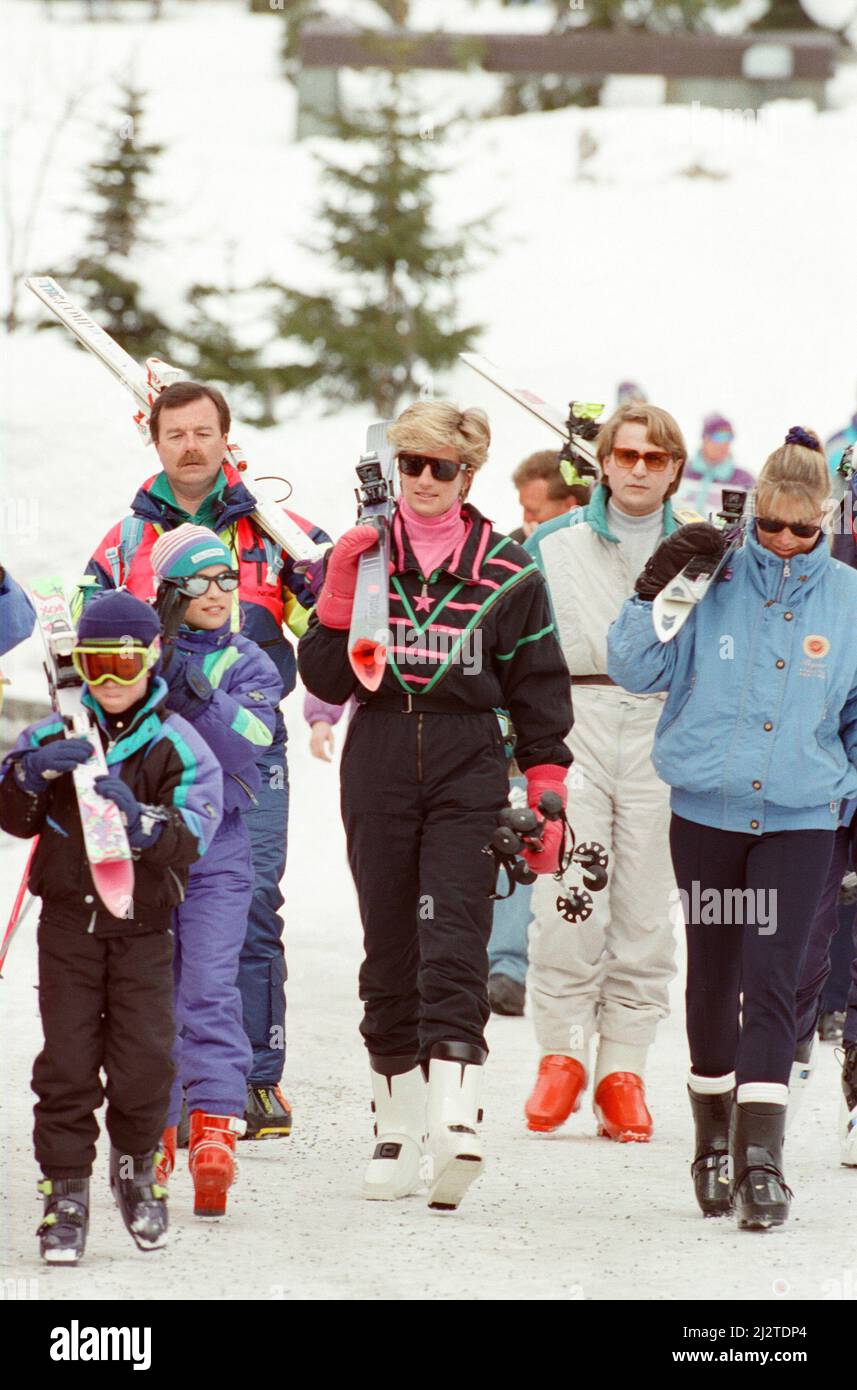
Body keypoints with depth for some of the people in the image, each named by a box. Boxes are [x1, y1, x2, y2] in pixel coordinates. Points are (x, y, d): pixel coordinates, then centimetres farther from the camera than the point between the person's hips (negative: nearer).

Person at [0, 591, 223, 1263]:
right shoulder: (56, 735, 5)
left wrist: (137, 814, -32)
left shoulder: (178, 746, -2)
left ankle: (136, 1164, 20)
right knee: (67, 1061, -4)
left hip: (143, 927, -1)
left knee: (145, 1061, -6)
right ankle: (66, 1189, 5)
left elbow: (188, 842, -13)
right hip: (69, 922, 1)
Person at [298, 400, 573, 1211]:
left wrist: (546, 801, 1)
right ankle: (397, 1132, 14)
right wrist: (341, 590, -10)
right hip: (379, 773, 2)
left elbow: (539, 691, 7)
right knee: (388, 955, 5)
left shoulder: (507, 574, 4)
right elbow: (326, 680, 3)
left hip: (469, 779, -2)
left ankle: (455, 1121, -25)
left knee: (453, 947, -15)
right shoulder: (363, 558, 8)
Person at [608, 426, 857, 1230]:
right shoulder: (715, 579, -2)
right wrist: (653, 593, -17)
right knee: (713, 978, 9)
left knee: (771, 981, -11)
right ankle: (713, 1141, 25)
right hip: (706, 809, 1)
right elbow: (637, 671, -3)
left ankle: (760, 1162, -13)